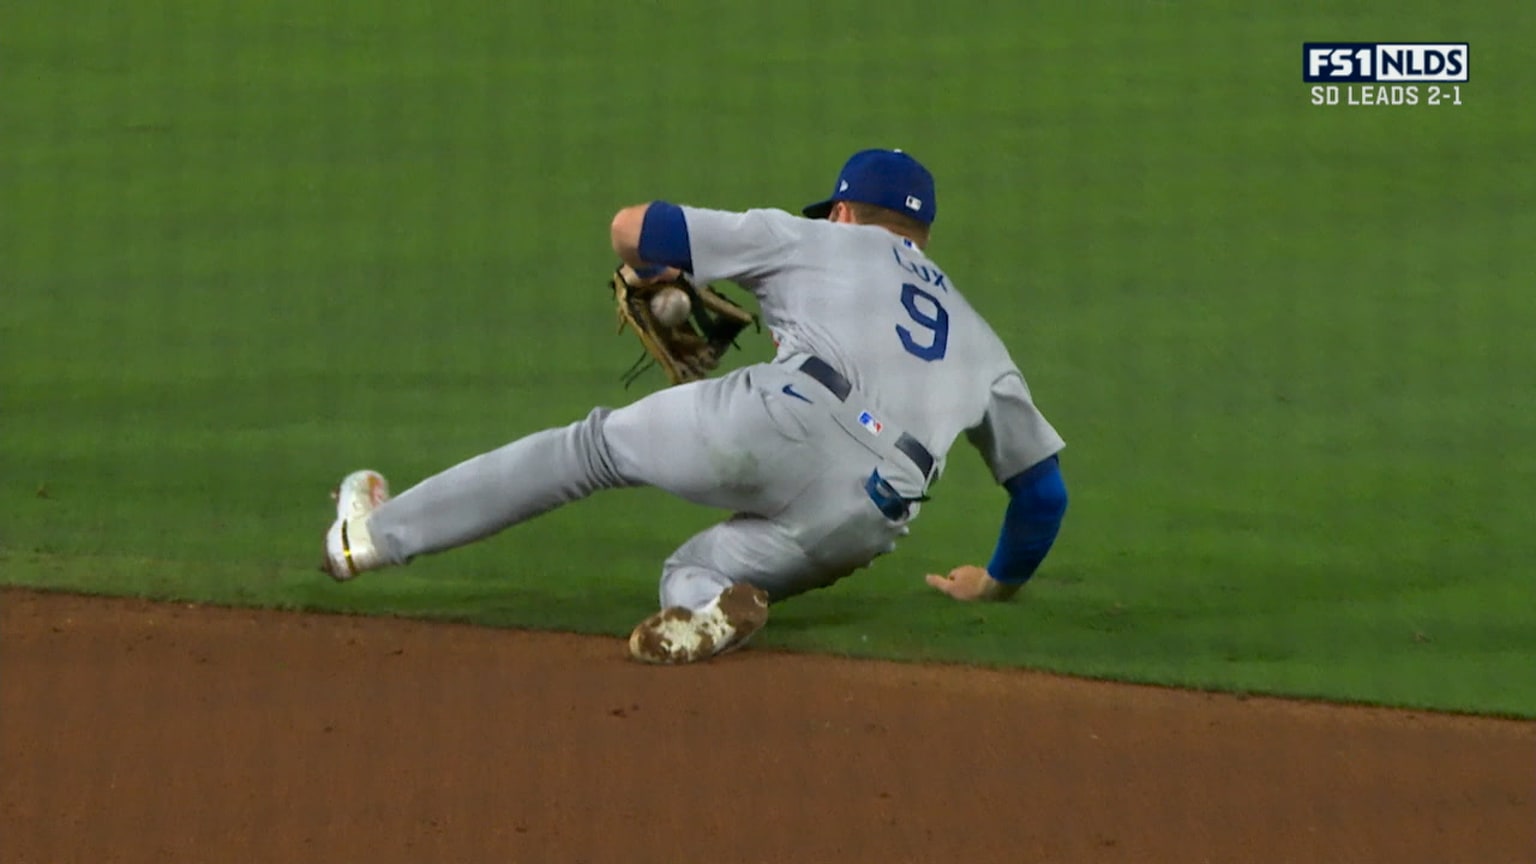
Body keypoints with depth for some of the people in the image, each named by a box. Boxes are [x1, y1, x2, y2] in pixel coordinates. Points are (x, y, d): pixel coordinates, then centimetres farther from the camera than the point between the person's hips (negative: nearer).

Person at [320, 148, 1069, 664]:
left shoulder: (809, 241, 23)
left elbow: (632, 227, 19)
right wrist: (1000, 580, 51)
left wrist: (641, 271, 43)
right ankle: (706, 605, -16)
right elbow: (1044, 488, 33)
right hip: (869, 520, 3)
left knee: (596, 445, 19)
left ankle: (378, 535, 18)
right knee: (689, 572, 22)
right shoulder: (981, 345, 34)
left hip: (785, 419, -3)